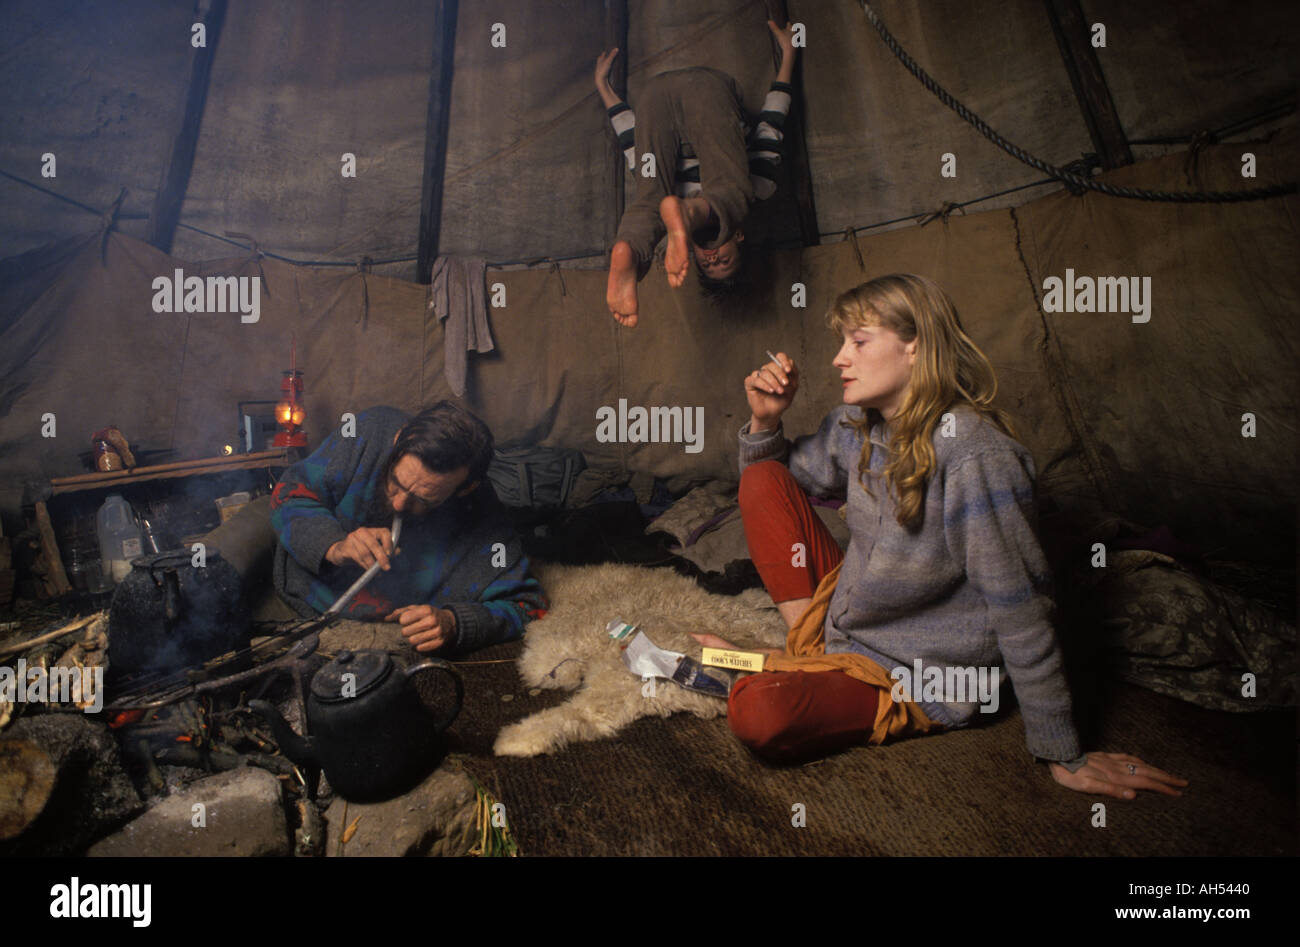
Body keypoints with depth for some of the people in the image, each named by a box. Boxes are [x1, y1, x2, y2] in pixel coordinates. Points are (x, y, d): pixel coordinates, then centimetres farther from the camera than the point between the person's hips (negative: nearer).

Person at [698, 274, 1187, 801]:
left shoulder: (970, 452, -26)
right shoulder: (856, 425, -2)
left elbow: (1019, 611, -24)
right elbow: (776, 483, 15)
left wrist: (1064, 758, -18)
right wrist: (765, 420, -7)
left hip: (917, 680, -7)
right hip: (843, 615, 7)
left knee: (758, 714, -33)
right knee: (763, 480, -4)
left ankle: (797, 672, 3)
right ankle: (804, 652, 0)